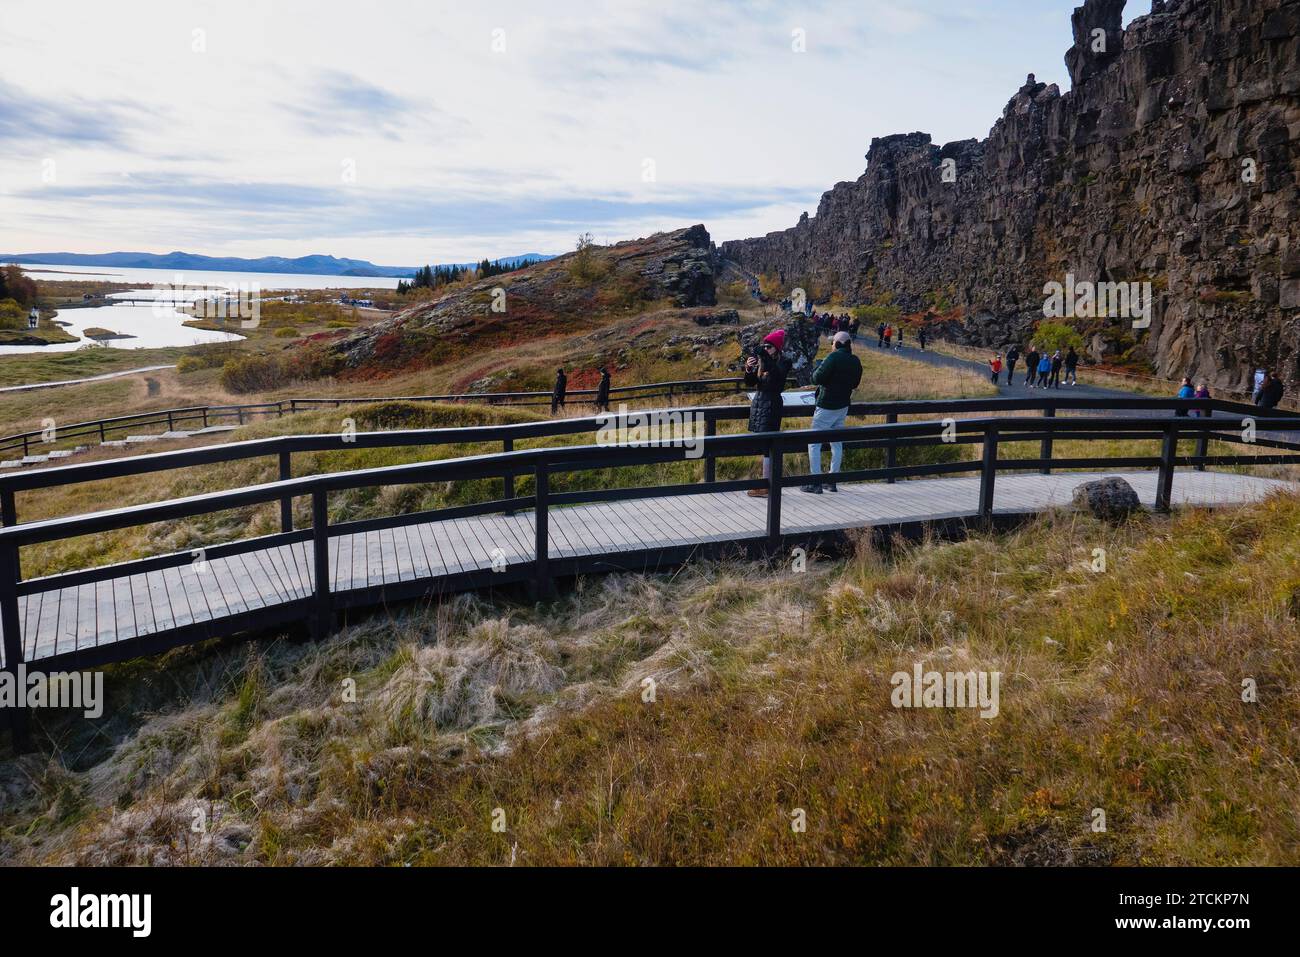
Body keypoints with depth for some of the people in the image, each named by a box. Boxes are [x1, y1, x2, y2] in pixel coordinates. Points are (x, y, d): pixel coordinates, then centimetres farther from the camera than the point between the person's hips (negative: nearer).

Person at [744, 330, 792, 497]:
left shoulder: (784, 362, -6)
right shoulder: (761, 361, 11)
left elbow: (778, 375, -28)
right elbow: (750, 383, 6)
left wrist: (766, 358, -37)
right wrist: (748, 369, -13)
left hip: (772, 404, -7)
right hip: (758, 401, 7)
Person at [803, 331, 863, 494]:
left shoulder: (834, 357, -18)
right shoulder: (856, 361, 5)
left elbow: (817, 378, -19)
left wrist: (819, 366, -1)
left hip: (826, 406, -7)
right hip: (843, 407, 8)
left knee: (814, 443, -1)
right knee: (837, 443, 15)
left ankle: (816, 482, -4)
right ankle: (832, 481, 18)